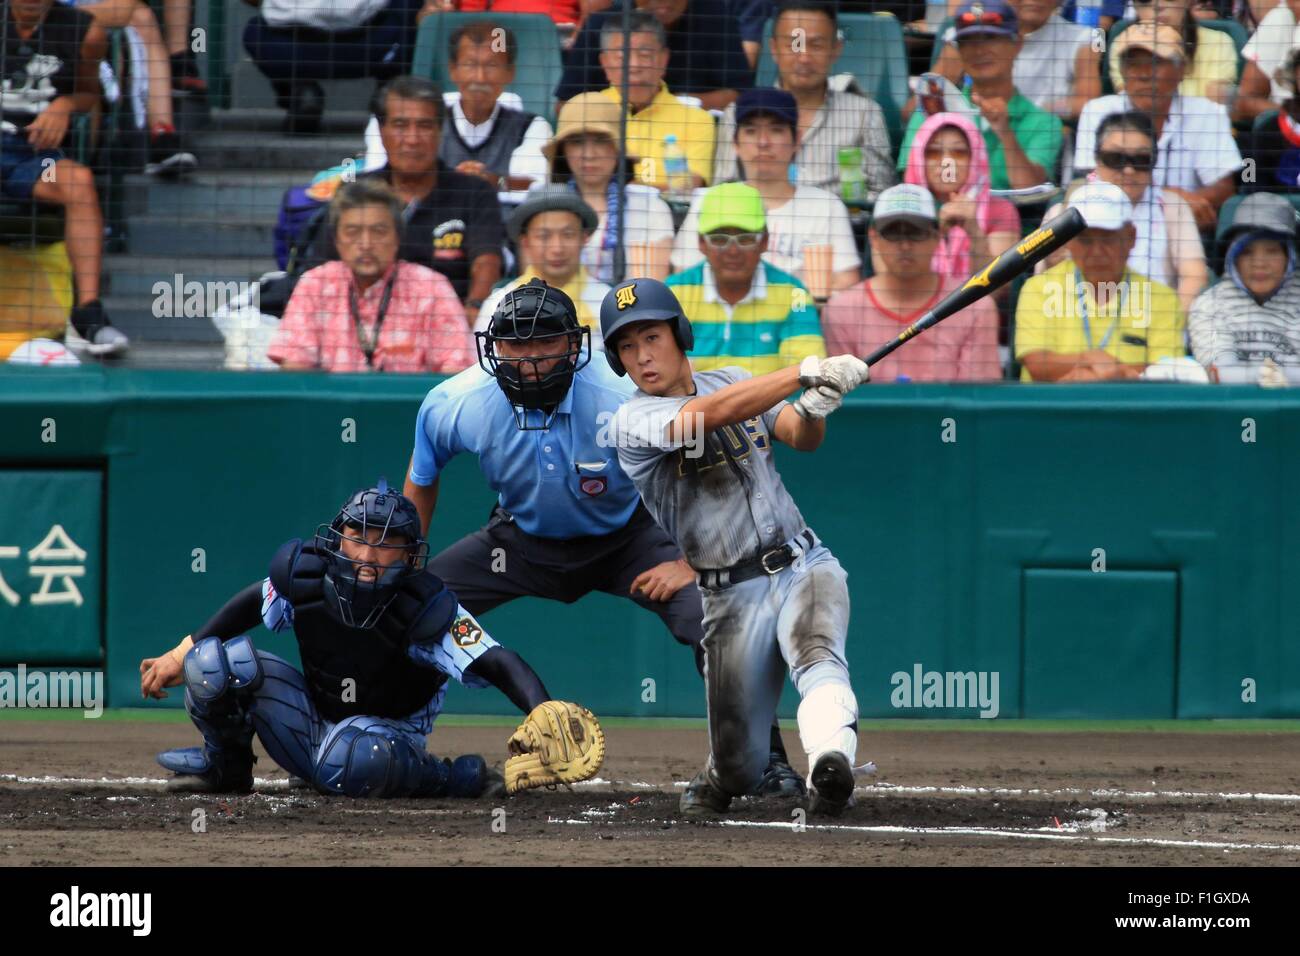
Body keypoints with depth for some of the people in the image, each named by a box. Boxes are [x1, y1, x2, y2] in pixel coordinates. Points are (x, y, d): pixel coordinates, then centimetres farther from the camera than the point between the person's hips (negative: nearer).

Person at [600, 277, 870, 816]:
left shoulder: (733, 382, 12)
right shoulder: (633, 421, -6)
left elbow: (802, 440, 0)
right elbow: (714, 414, -24)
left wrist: (812, 410, -24)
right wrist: (807, 373, -29)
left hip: (805, 565, 2)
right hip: (732, 598, -2)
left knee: (818, 658, -33)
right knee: (740, 767, 0)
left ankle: (831, 762, -57)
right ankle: (719, 778, 35)